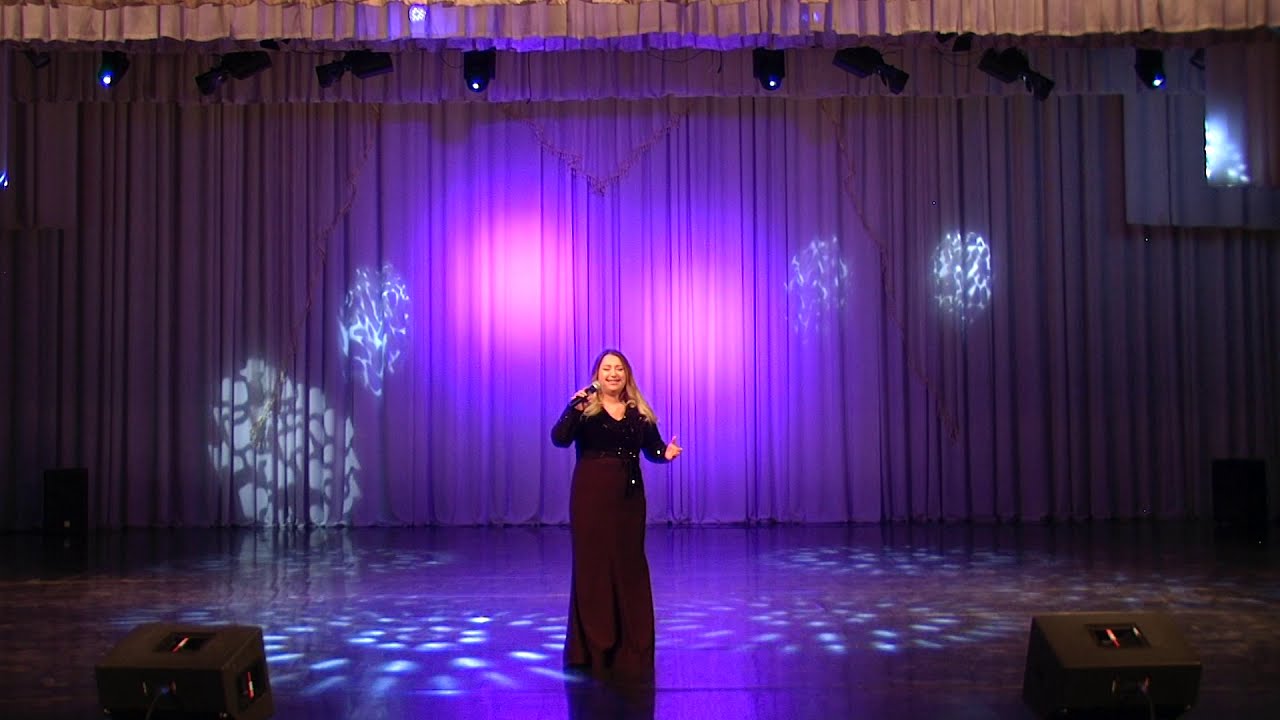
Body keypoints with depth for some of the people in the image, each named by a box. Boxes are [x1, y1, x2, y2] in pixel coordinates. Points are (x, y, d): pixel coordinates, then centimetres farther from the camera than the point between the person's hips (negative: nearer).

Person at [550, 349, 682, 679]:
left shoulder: (639, 413, 8)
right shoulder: (584, 409, -2)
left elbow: (652, 449, 10)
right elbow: (559, 439, -16)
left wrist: (667, 452, -12)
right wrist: (574, 407, -30)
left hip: (630, 496, 3)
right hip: (592, 495, -3)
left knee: (630, 566, 7)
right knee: (593, 565, 1)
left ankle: (631, 647, 18)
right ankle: (594, 646, 12)